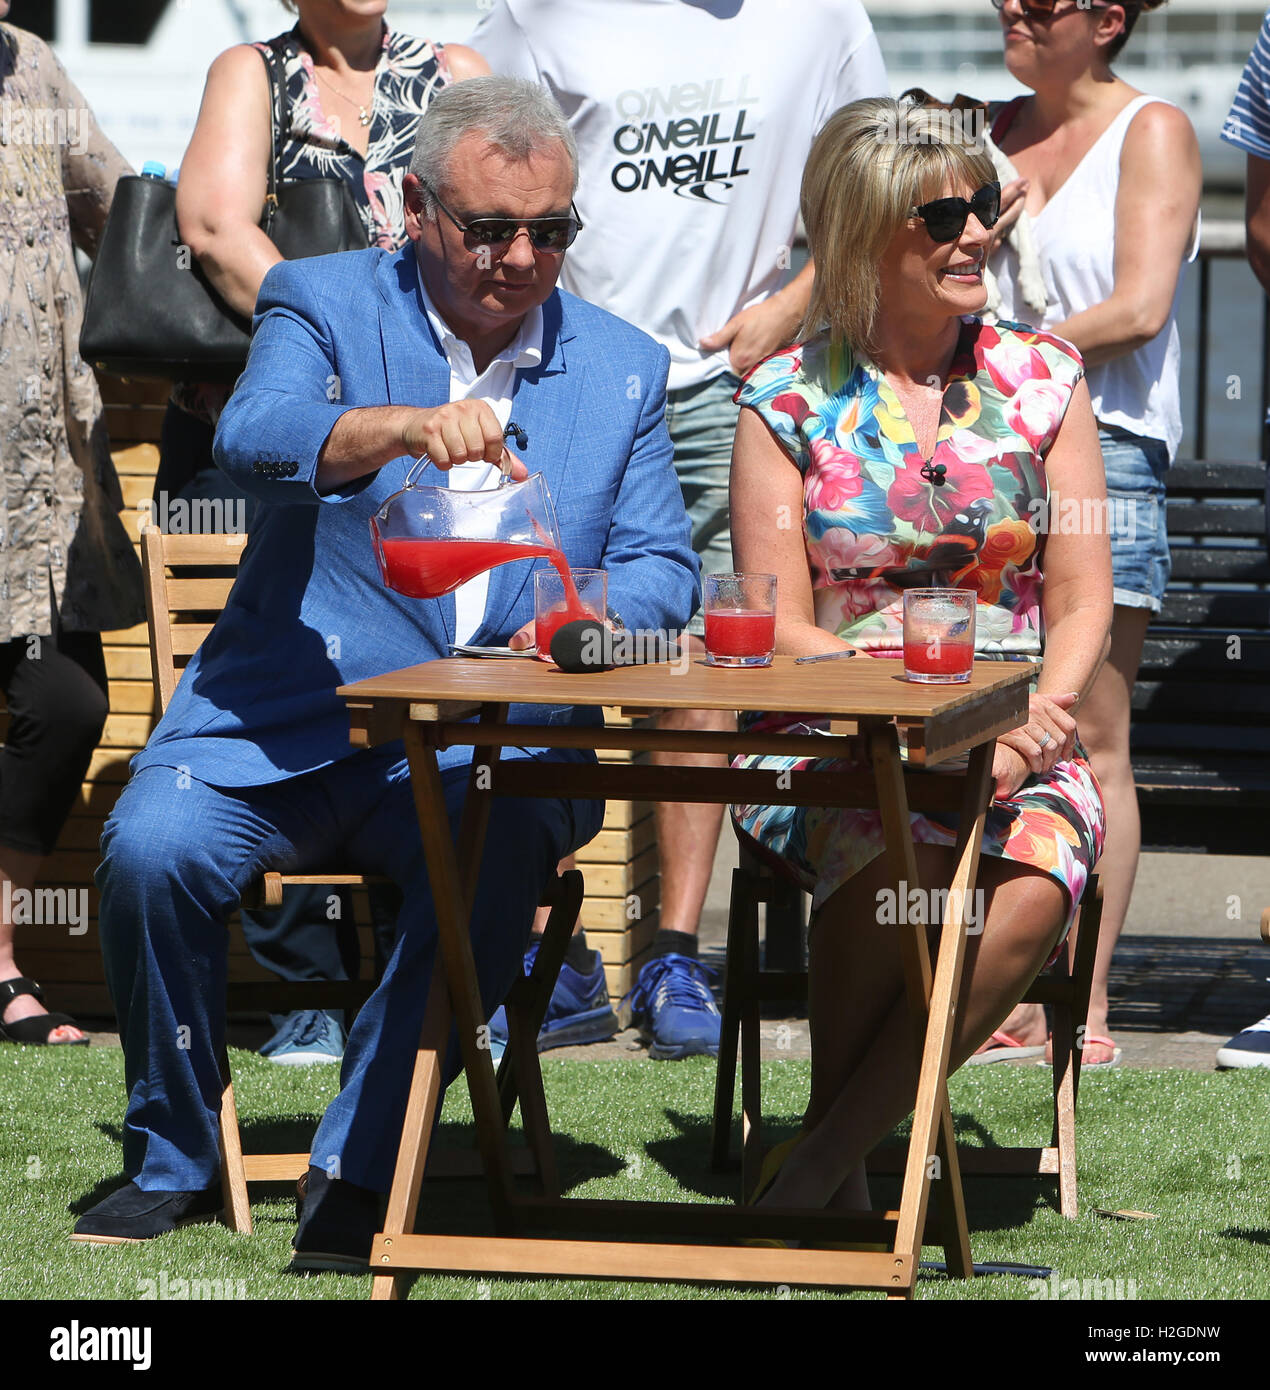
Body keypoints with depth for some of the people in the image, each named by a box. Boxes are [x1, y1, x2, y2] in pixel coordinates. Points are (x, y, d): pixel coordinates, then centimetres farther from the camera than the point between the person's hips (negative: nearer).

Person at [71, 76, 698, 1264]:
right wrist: (407, 427, -38)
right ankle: (171, 1160, -2)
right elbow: (252, 437, -18)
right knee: (152, 845, -28)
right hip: (287, 725, -1)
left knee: (500, 855, -33)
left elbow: (662, 570, 10)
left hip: (482, 753, 1)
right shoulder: (324, 306, 3)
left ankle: (358, 1173, -18)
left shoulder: (621, 367, 13)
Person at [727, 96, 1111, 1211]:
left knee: (1033, 888, -32)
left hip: (1017, 744, 2)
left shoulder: (1041, 380, 8)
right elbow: (779, 628, -3)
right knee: (894, 856, -36)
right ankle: (843, 1191, -18)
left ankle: (822, 1159, -22)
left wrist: (1024, 733, -15)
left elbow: (1081, 606, 5)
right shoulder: (788, 400, 2)